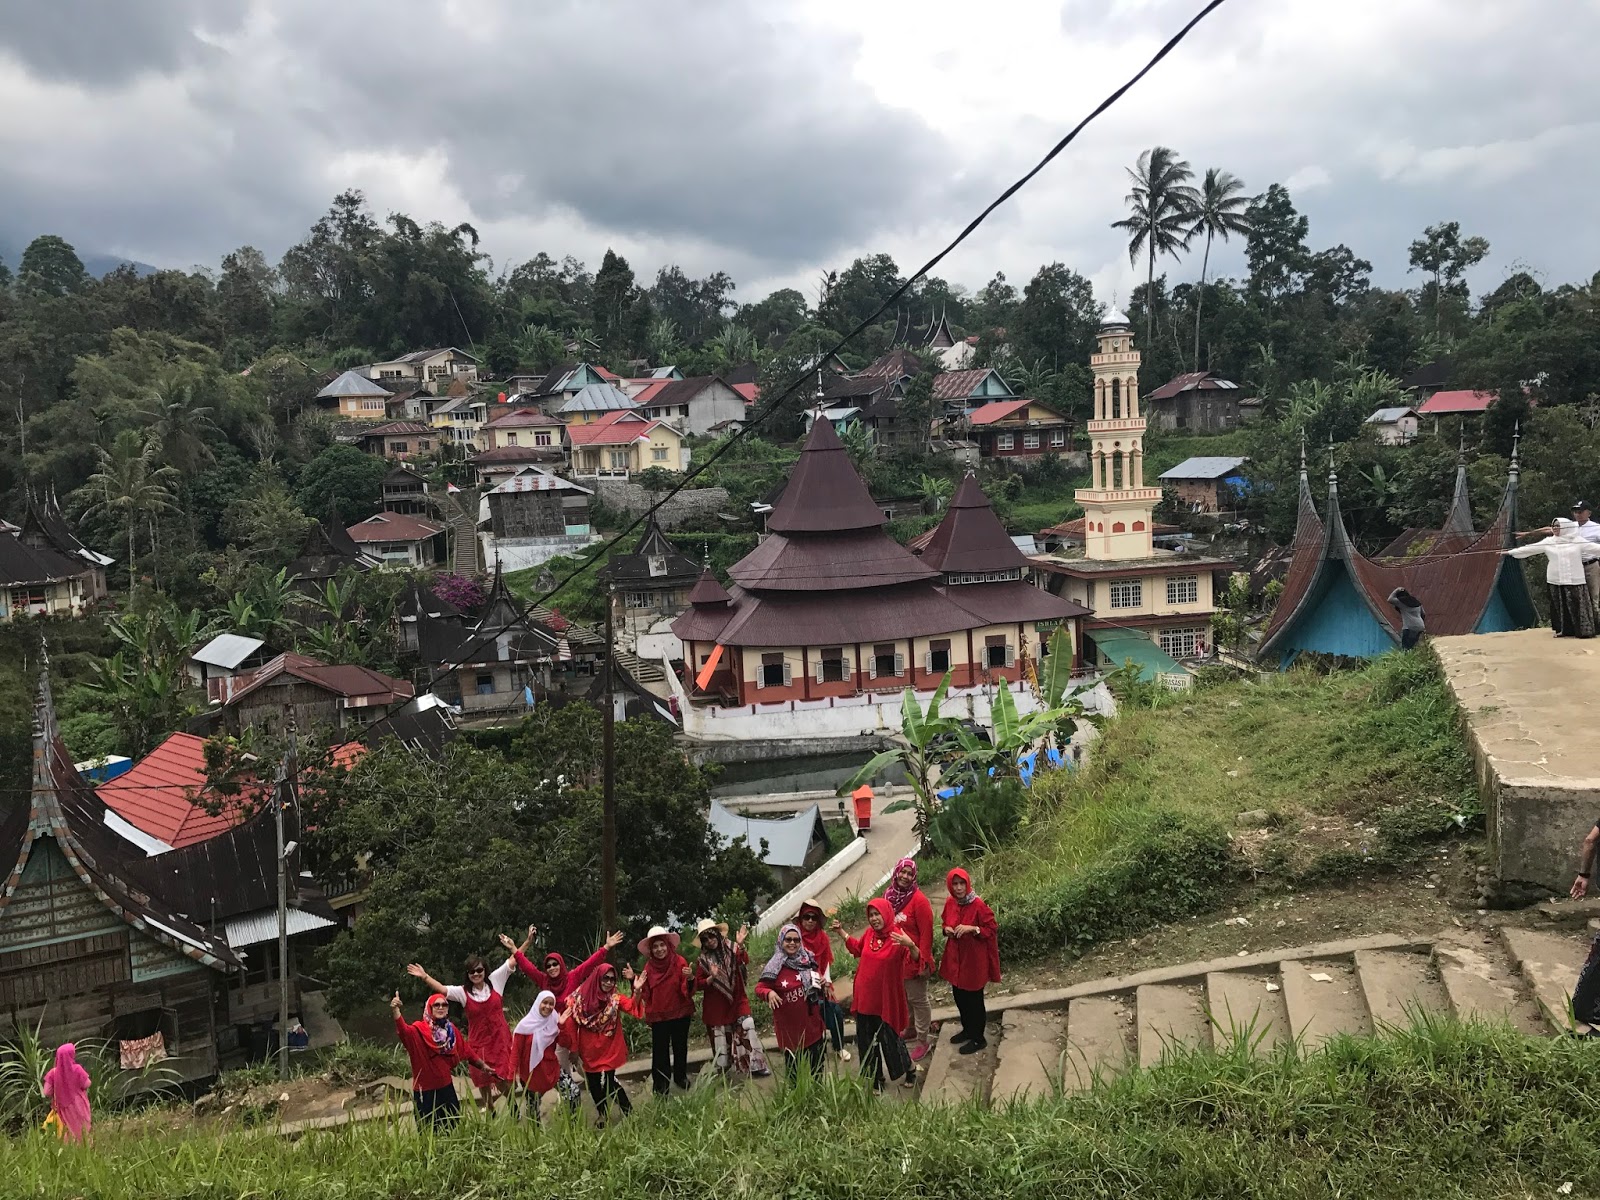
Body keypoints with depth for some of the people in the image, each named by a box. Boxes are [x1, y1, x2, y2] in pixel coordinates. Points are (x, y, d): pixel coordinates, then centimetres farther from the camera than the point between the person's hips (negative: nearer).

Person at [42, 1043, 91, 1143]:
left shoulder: (53, 1072, -11)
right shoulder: (77, 1069, -14)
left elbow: (47, 1093, -7)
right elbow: (86, 1085, -9)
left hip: (63, 1110, 1)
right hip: (79, 1108, -1)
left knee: (66, 1134, 12)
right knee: (80, 1131, 12)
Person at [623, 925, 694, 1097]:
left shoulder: (680, 962, -11)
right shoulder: (649, 966, -4)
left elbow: (688, 990, -15)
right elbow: (644, 993, -3)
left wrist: (690, 979, -36)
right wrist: (633, 980, -16)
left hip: (680, 1013, 0)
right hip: (659, 1015, 1)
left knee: (680, 1046, 15)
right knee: (660, 1049, 3)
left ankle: (681, 1076, 35)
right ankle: (661, 1082, 18)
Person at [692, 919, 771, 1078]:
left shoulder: (732, 950, -2)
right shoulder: (702, 960, 0)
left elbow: (745, 962, -21)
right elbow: (698, 985, 0)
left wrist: (740, 946, -38)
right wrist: (712, 978, -18)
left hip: (737, 1000, -1)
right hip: (716, 1006, 1)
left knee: (747, 1028, -11)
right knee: (720, 1037, 7)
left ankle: (755, 1066, -4)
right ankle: (721, 1069, 22)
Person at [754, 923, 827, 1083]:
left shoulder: (808, 960, 0)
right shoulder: (775, 966, -11)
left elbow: (818, 978, 16)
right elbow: (759, 988, -10)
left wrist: (821, 982, -6)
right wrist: (769, 993, -31)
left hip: (811, 1020, 4)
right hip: (789, 1024, -4)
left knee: (817, 1059, 15)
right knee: (793, 1061, 8)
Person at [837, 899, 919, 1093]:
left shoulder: (898, 937, -22)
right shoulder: (869, 933, -3)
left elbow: (916, 962, -33)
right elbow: (857, 948, 20)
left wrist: (911, 945, -51)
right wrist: (841, 931, 17)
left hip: (887, 999, -6)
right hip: (865, 997, 6)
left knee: (890, 1039, 11)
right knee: (866, 1042, 16)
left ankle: (910, 1069, 41)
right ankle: (876, 1078, 37)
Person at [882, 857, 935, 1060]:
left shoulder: (919, 900, -21)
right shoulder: (890, 894, -2)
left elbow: (926, 933, -19)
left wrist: (924, 961, -18)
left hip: (914, 958, -6)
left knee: (918, 999, 7)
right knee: (903, 996, 22)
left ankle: (922, 1041, 19)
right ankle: (911, 1028, 42)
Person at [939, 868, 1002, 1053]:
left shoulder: (978, 905, -21)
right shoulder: (950, 903, -2)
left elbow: (992, 930, -15)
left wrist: (972, 928, -28)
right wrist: (946, 929, -6)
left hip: (974, 958, -6)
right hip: (955, 957, 6)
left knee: (974, 999, 6)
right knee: (959, 996, 19)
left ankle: (978, 1039, 22)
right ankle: (968, 1029, 41)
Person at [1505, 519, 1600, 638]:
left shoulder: (1577, 541, 2)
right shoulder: (1548, 542, 7)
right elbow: (1529, 548, 9)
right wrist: (1510, 552, 7)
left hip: (1574, 580, -2)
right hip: (1556, 581, 3)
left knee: (1577, 605, -4)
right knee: (1560, 605, 5)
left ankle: (1583, 630, 2)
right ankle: (1565, 630, 13)